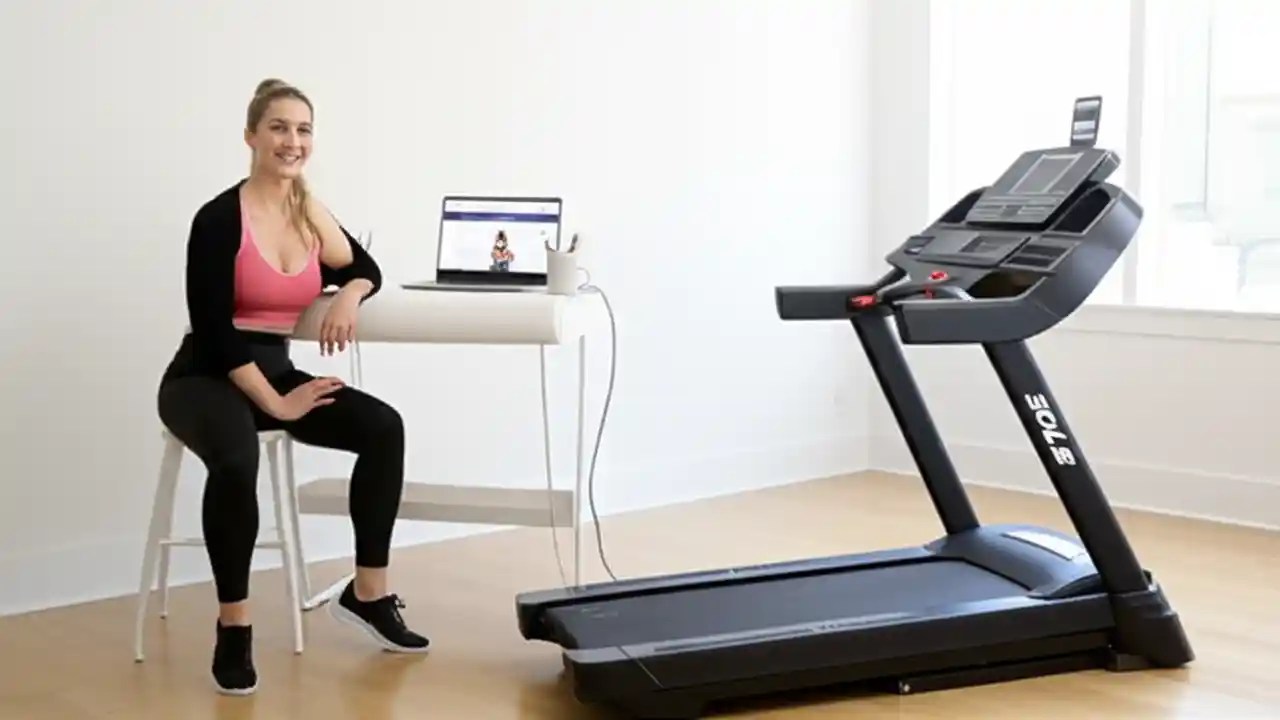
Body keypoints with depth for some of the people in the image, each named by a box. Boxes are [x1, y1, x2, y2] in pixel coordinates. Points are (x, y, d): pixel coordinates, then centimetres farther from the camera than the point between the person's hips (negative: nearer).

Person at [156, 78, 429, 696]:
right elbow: (213, 328, -19)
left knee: (383, 427, -12)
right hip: (205, 378, -6)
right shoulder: (220, 219, -16)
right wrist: (275, 405, -19)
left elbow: (366, 271, 16)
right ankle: (233, 624, -20)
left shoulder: (310, 215, 4)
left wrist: (348, 296, -8)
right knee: (236, 459, -38)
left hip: (275, 370, 7)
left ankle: (367, 593, -1)